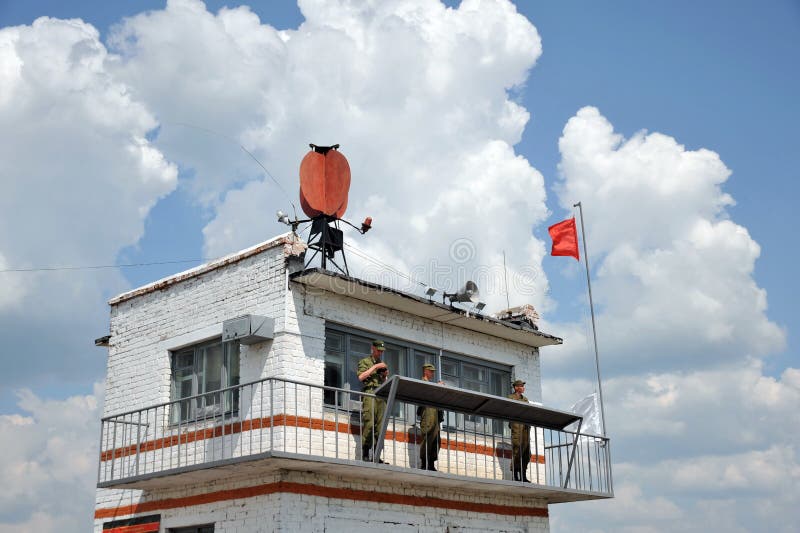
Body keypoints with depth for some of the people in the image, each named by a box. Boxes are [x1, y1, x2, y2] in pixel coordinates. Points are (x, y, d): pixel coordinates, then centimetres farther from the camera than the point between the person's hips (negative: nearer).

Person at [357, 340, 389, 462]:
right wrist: (375, 367, -6)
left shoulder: (383, 365, 28)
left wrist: (385, 375, 9)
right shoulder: (365, 362, 10)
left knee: (380, 426, -3)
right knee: (369, 424, -16)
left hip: (381, 396, 6)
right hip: (369, 393, -6)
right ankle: (365, 453, -15)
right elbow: (361, 377, -6)